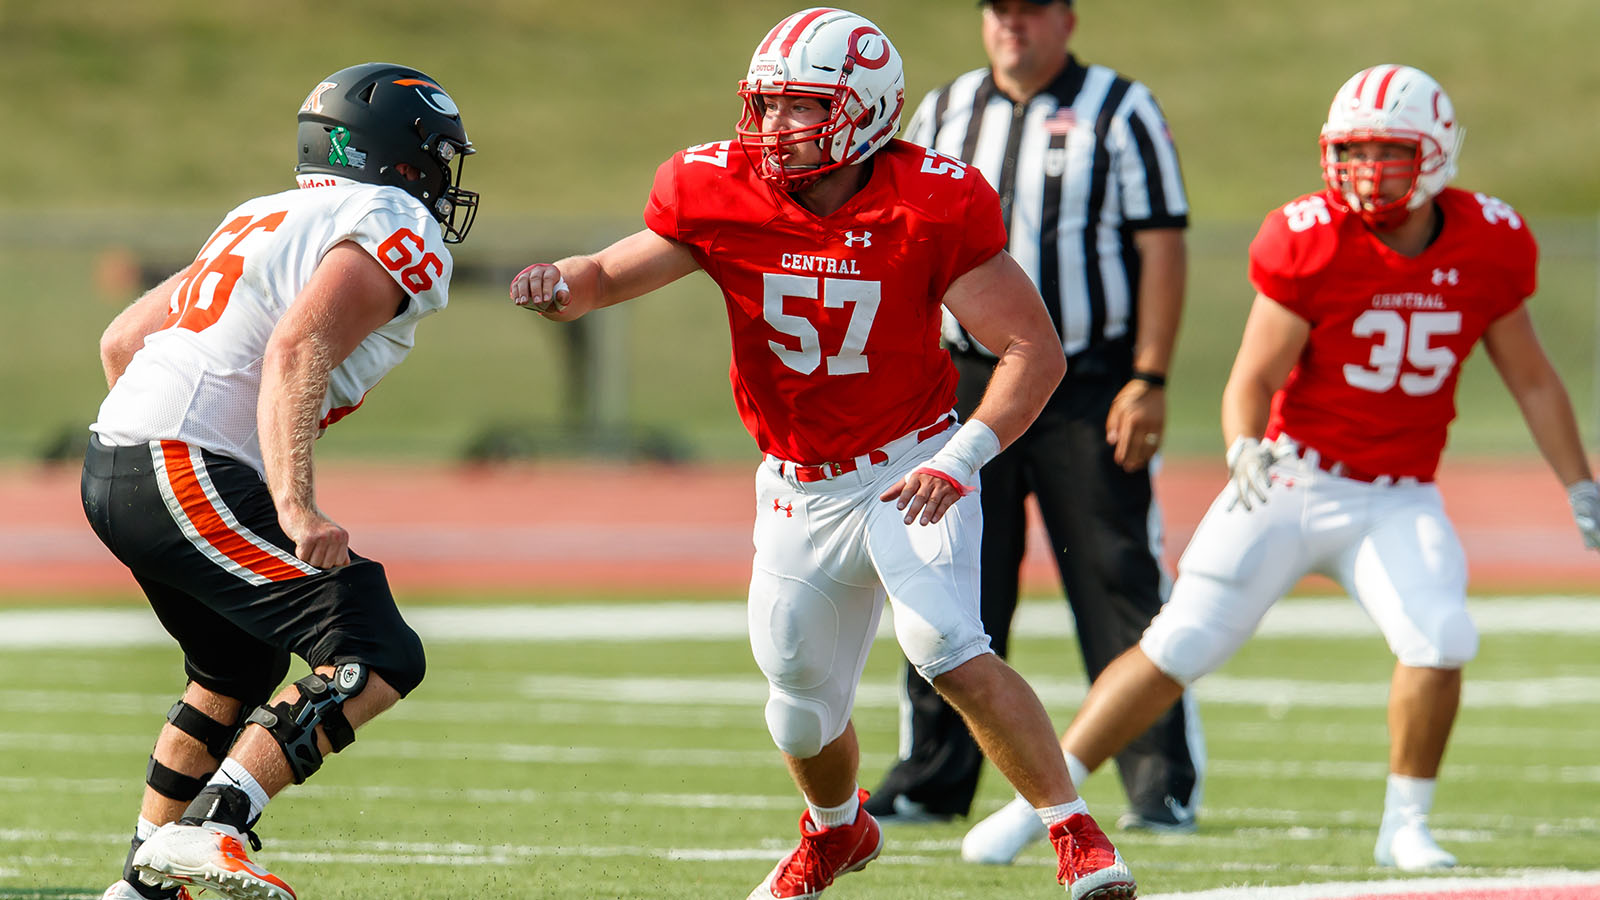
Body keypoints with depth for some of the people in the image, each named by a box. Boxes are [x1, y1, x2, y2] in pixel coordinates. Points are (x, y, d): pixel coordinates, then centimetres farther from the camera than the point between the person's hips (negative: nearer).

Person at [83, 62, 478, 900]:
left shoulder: (265, 220, 23)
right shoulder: (397, 234, -4)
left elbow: (123, 339, 27)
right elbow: (298, 349, -21)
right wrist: (295, 507, -28)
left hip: (112, 469, 9)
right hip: (193, 477, -9)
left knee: (239, 672, 28)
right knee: (378, 659, -10)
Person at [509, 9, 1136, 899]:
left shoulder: (929, 206, -20)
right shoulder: (720, 195, -10)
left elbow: (1035, 350, -17)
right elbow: (613, 274, 1)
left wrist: (961, 459, -28)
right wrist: (561, 284, -24)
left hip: (910, 470, -4)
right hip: (801, 490, 4)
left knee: (946, 646, -28)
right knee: (805, 708, 14)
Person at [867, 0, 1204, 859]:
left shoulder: (1119, 113, -1)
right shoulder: (942, 115, 13)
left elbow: (1160, 249, -5)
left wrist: (1148, 381, -12)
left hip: (1087, 391, -4)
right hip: (968, 384, 4)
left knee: (1121, 589, -6)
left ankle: (1163, 784, -4)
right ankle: (933, 776, 14)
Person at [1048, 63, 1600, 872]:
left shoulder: (1487, 246, -5)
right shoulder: (1312, 243, -15)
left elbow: (1533, 382, 9)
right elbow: (1253, 378, -12)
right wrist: (1245, 448, -33)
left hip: (1397, 501, 2)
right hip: (1295, 477, -2)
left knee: (1440, 639, -22)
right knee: (1179, 647, -5)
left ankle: (1405, 826, -3)